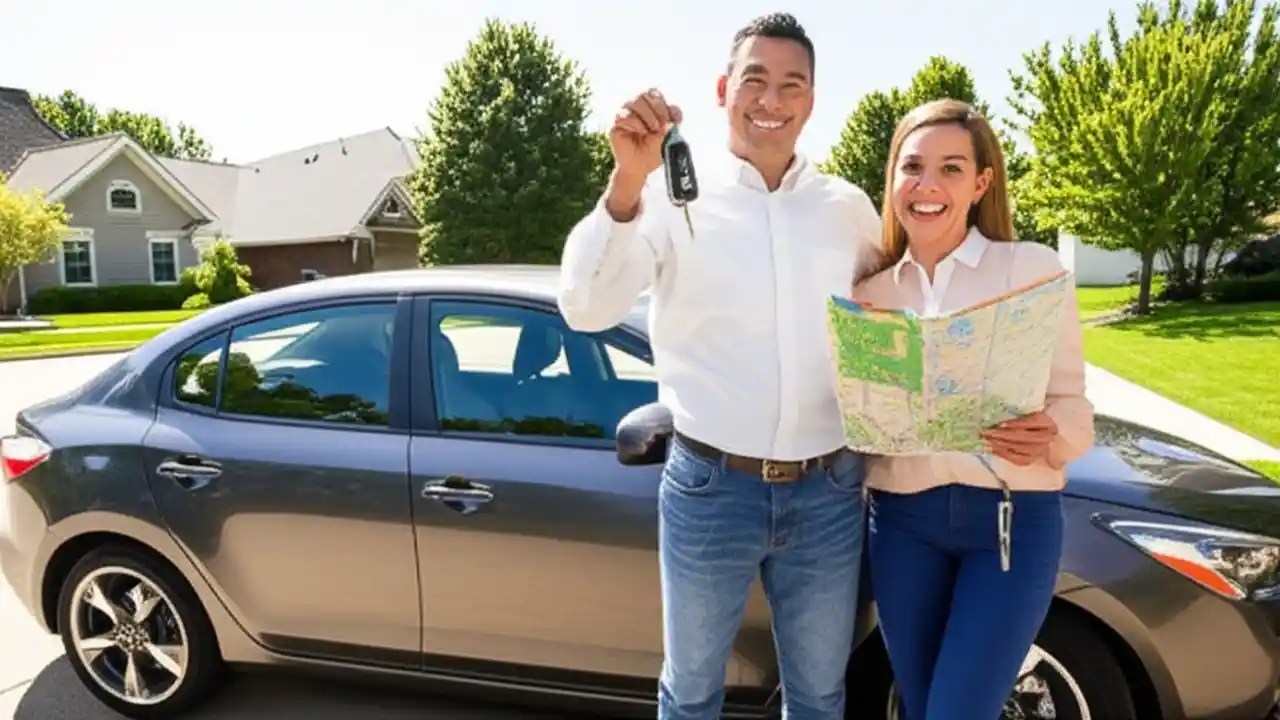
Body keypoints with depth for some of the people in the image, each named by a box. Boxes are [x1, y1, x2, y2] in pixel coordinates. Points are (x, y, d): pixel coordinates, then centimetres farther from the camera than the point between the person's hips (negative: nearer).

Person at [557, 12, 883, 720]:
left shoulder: (848, 208, 4)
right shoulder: (674, 192, -6)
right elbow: (586, 309, -18)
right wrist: (628, 182, -31)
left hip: (828, 491, 3)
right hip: (709, 486, -2)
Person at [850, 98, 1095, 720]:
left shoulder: (1033, 267, -3)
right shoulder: (871, 291, 7)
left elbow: (1071, 401, -3)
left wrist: (1046, 439, -25)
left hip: (1015, 518, -3)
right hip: (901, 519, 4)